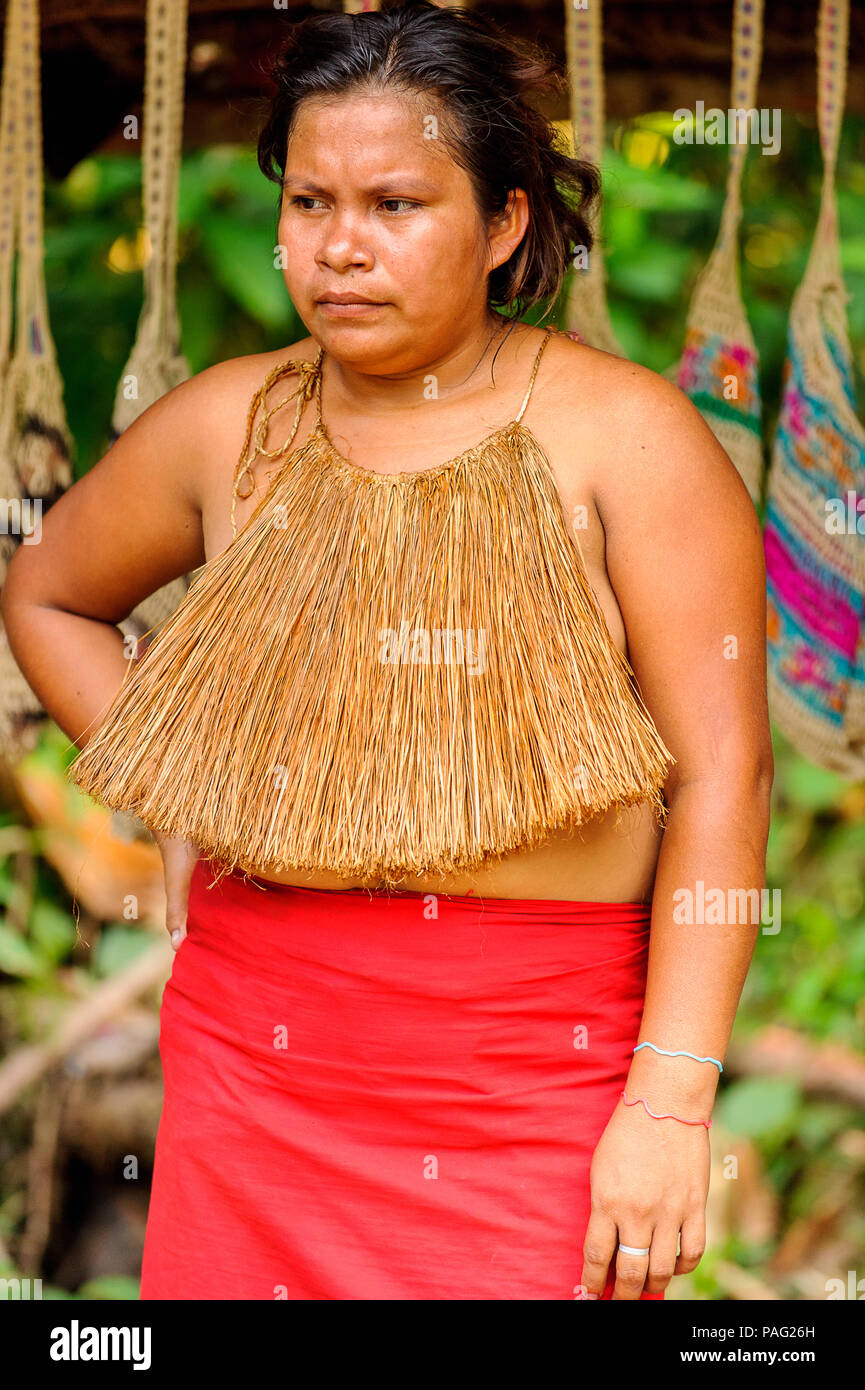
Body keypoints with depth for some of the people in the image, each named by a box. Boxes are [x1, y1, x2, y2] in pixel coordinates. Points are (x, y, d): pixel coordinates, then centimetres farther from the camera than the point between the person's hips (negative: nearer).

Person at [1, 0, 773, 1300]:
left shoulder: (624, 437, -6)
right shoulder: (226, 429, 4)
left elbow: (723, 771, -10)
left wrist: (670, 1105, -15)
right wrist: (173, 803, 9)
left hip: (541, 1063, -3)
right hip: (260, 1043, 3)